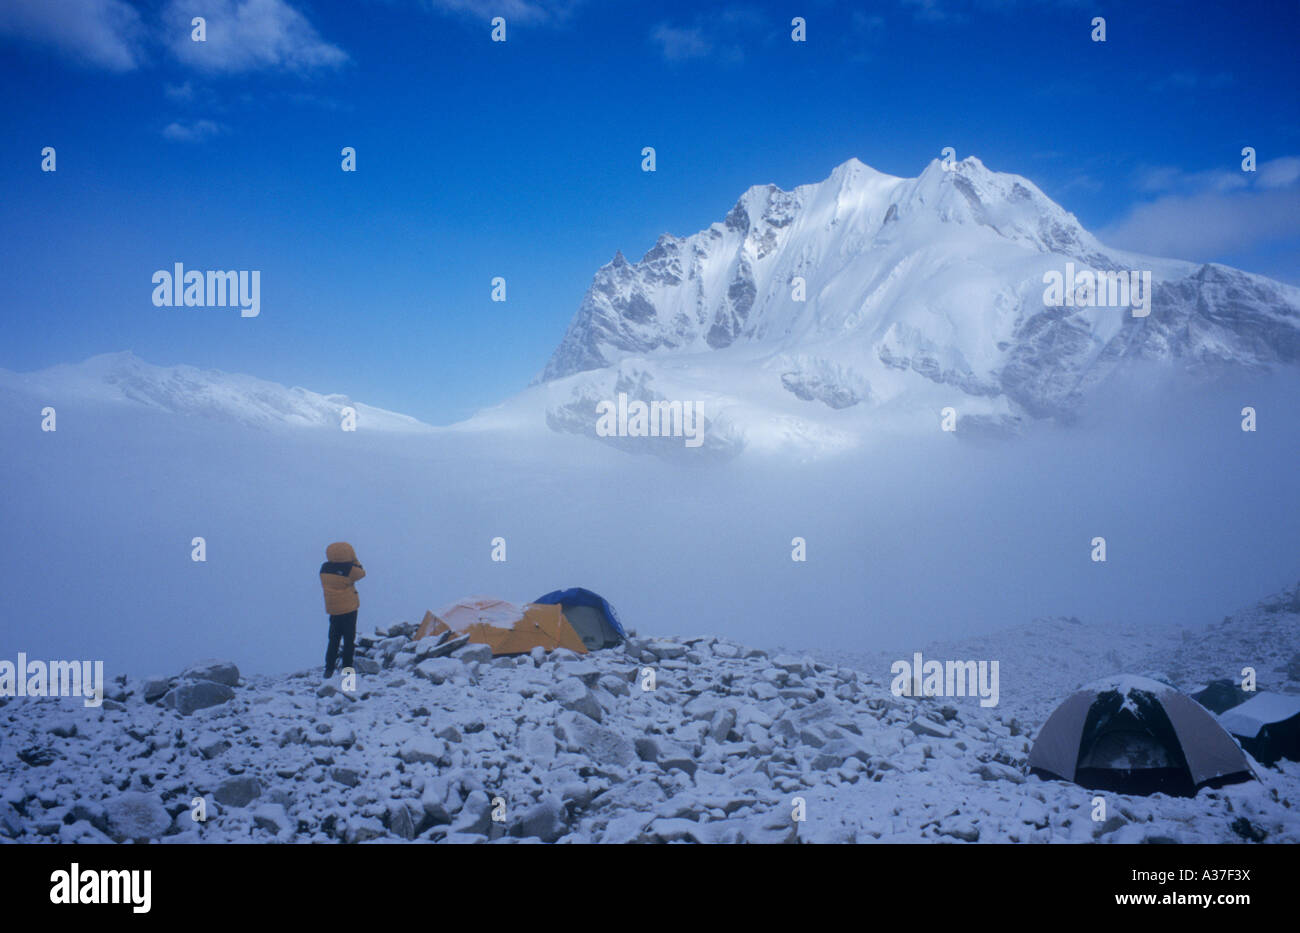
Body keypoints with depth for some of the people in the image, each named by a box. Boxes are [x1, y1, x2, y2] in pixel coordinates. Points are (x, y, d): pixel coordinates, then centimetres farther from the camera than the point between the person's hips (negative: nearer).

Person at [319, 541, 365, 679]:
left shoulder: (324, 568, -2)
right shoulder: (349, 569, -17)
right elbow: (362, 572, -1)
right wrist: (354, 560, 8)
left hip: (332, 609, 4)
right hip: (349, 608, -4)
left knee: (334, 639, 15)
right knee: (349, 639, 5)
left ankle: (329, 669, 10)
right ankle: (347, 669, 5)